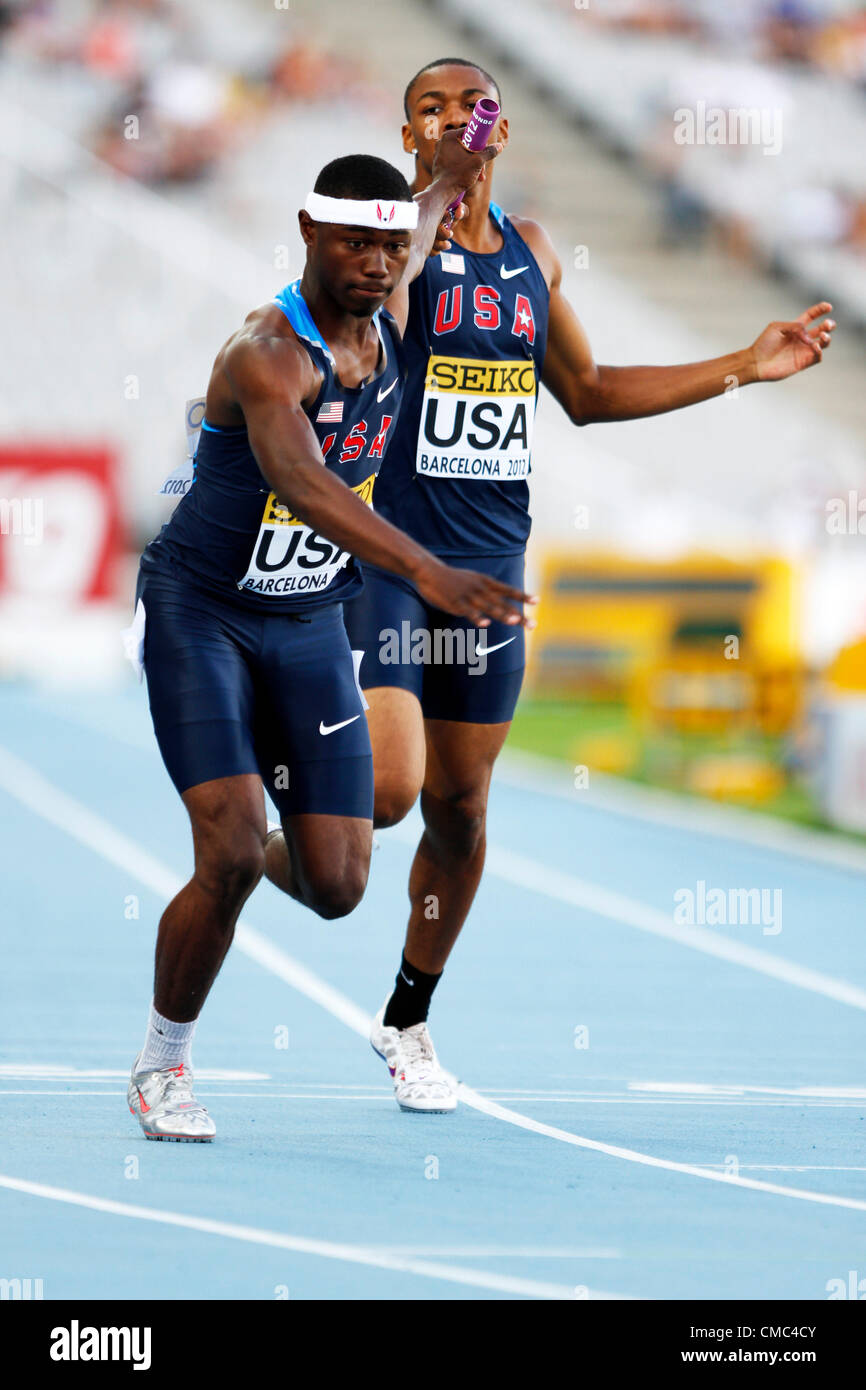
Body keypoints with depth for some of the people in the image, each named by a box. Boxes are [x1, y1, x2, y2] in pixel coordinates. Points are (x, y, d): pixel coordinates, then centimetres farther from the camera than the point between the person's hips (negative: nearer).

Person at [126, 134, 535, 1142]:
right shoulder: (267, 354, -26)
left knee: (336, 885, -2)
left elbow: (414, 237, 23)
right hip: (198, 613, -6)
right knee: (228, 854, -20)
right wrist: (430, 574, -57)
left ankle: (277, 855, 37)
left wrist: (450, 183, 41)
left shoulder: (386, 317, -3)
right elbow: (300, 481, -45)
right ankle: (162, 1064, 3)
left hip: (308, 625, 6)